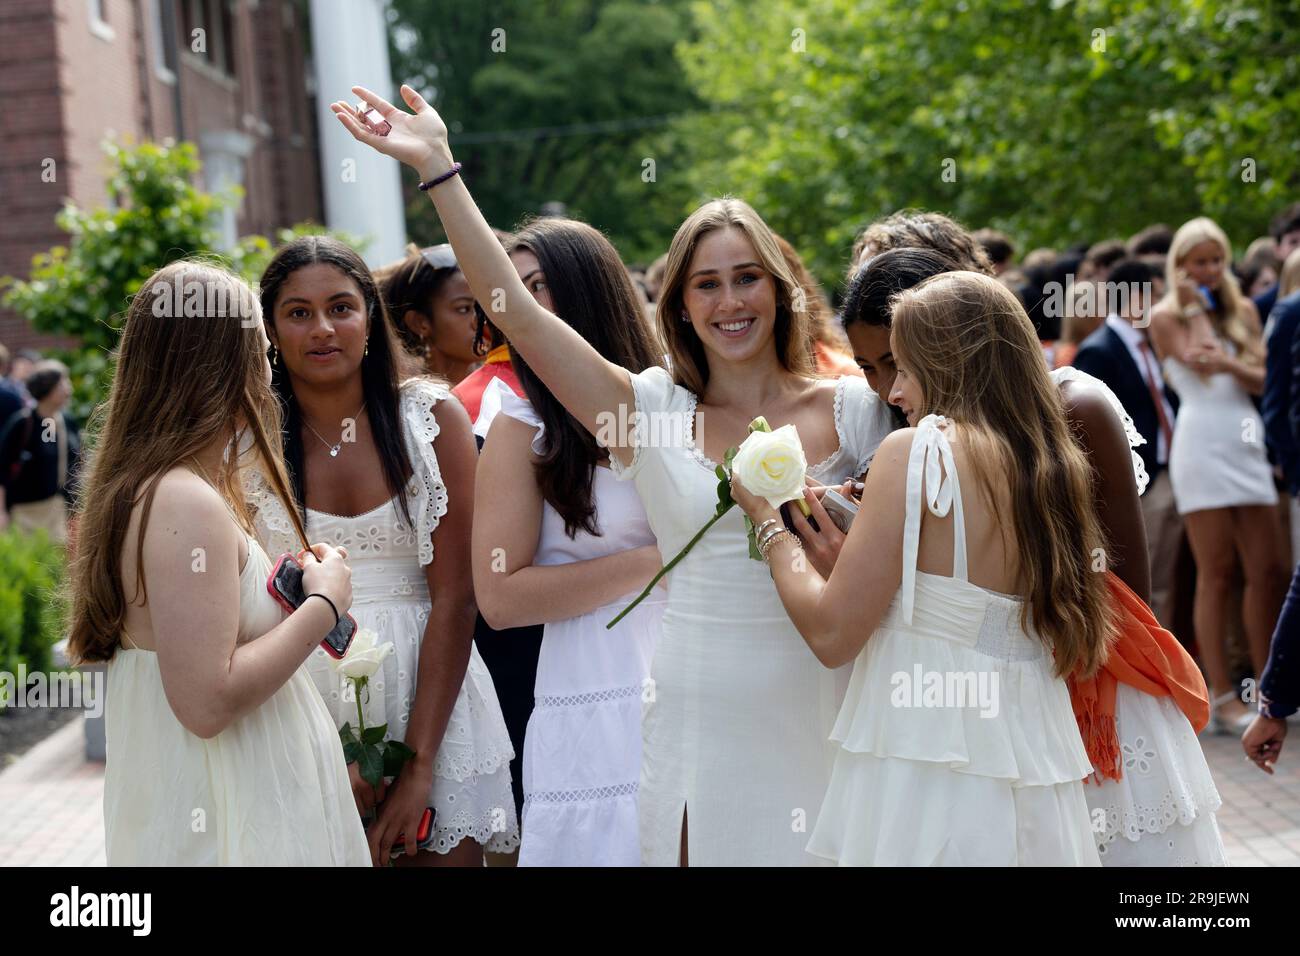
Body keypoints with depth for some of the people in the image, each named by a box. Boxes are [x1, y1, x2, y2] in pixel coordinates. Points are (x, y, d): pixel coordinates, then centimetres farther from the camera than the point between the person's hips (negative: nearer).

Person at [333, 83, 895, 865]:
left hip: (817, 727, 0)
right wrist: (437, 167, -3)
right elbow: (515, 308, -2)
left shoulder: (852, 410, 1)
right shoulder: (653, 411, 2)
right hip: (696, 731, 0)